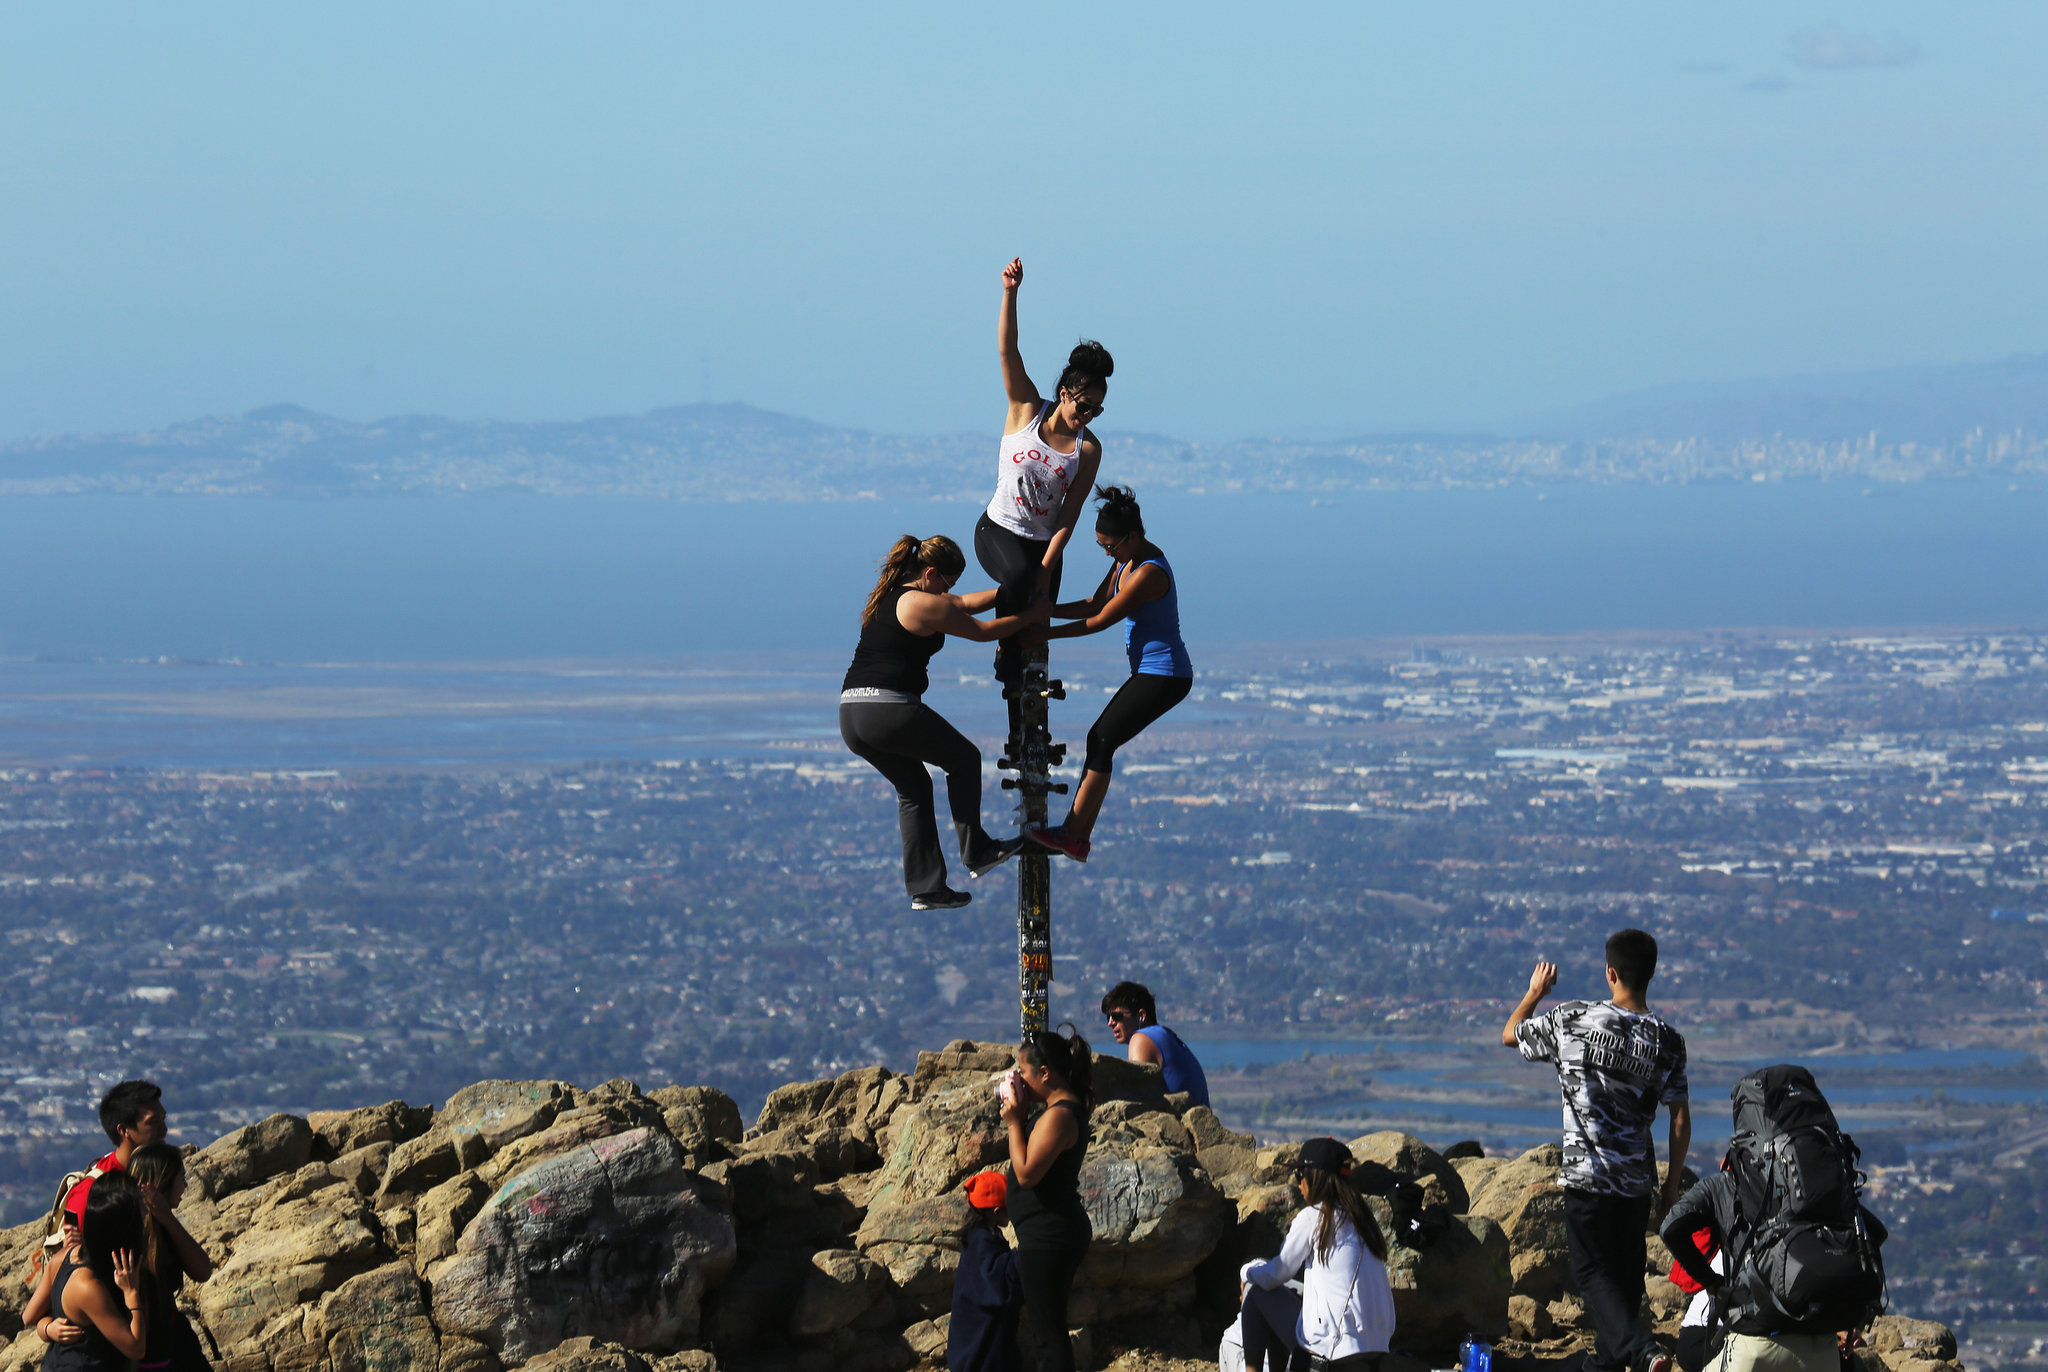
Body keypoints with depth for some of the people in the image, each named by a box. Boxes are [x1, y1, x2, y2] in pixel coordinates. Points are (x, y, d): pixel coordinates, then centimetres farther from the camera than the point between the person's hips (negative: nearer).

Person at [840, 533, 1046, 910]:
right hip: (891, 710, -9)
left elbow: (964, 604, 29)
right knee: (964, 760, 14)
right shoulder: (925, 604, -8)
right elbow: (983, 632, 2)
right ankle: (976, 852, 19)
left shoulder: (889, 596, 20)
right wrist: (1030, 617, 15)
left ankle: (926, 888, 18)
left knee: (914, 788, 21)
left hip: (851, 714, 9)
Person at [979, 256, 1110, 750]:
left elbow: (1069, 516, -10)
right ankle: (1006, 661, -22)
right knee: (1018, 576, -37)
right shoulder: (1027, 410, -8)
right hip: (998, 531, -2)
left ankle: (1024, 737, 8)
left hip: (1045, 544, 2)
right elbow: (1007, 351, -19)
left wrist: (1048, 566, -20)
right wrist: (1010, 294, -32)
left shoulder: (1088, 449, -7)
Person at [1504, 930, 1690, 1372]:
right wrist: (1673, 1183, 9)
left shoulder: (1572, 1020, -9)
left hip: (1587, 1174, -3)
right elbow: (1681, 1121, -4)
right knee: (1626, 1273, 17)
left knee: (1594, 1272, 1)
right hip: (1637, 1178, 3)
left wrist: (1535, 992, 26)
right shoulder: (1667, 1041, -4)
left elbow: (1510, 1035, 9)